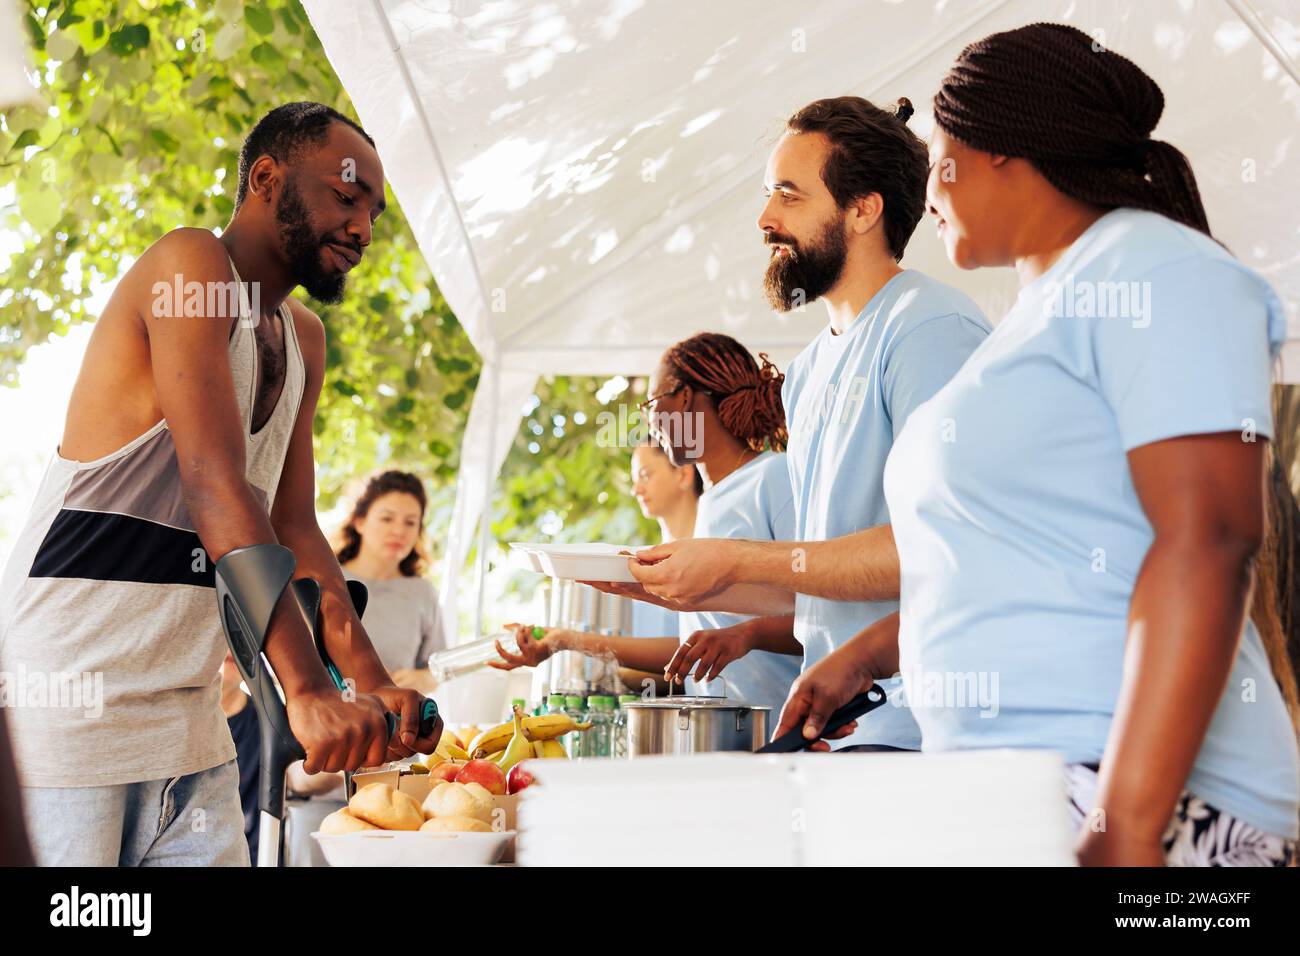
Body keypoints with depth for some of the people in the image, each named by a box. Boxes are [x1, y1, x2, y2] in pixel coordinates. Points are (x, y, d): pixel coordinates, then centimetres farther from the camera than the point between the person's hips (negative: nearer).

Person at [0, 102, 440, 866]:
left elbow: (294, 529, 12)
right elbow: (215, 487, -23)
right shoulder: (192, 266, -11)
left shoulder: (305, 340, 16)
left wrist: (375, 686, 0)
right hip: (66, 709, -8)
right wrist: (308, 689, -29)